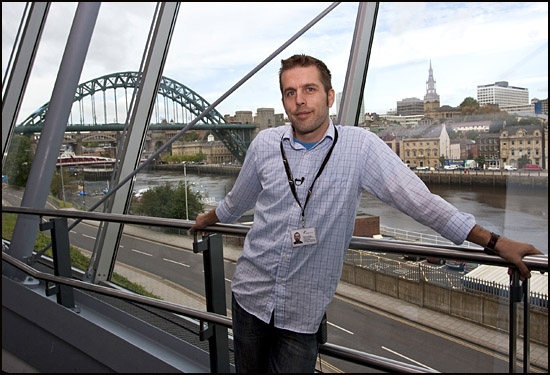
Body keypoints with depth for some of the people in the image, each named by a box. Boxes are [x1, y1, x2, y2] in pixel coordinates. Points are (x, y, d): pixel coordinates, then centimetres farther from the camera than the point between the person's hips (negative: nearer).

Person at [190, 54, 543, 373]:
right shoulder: (265, 143, -3)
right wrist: (208, 220, 31)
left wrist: (494, 242, -13)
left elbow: (418, 199, -12)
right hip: (250, 295, 3)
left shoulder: (359, 146, -12)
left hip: (302, 313, -3)